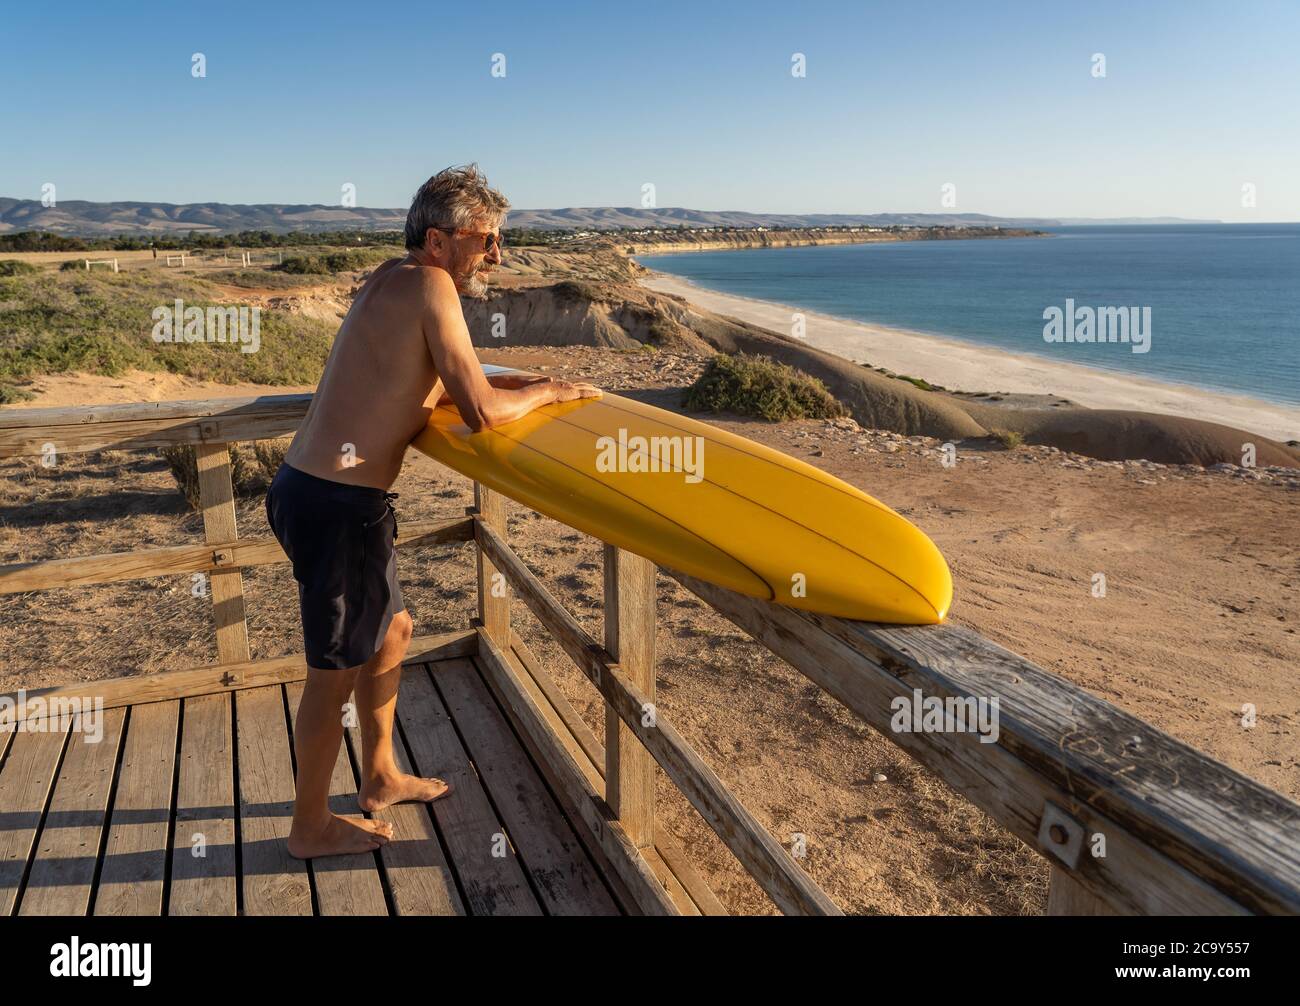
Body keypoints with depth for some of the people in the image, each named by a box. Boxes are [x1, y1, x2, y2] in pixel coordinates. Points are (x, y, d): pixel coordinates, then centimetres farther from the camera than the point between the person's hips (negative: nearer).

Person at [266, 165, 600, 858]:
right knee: (334, 672, 8)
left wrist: (501, 386, 10)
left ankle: (380, 778, 43)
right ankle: (311, 827, 29)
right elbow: (481, 411, -19)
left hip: (306, 487, 10)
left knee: (391, 631, 24)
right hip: (338, 505, -10)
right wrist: (548, 392, -2)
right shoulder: (430, 284, -15)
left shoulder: (391, 280, 13)